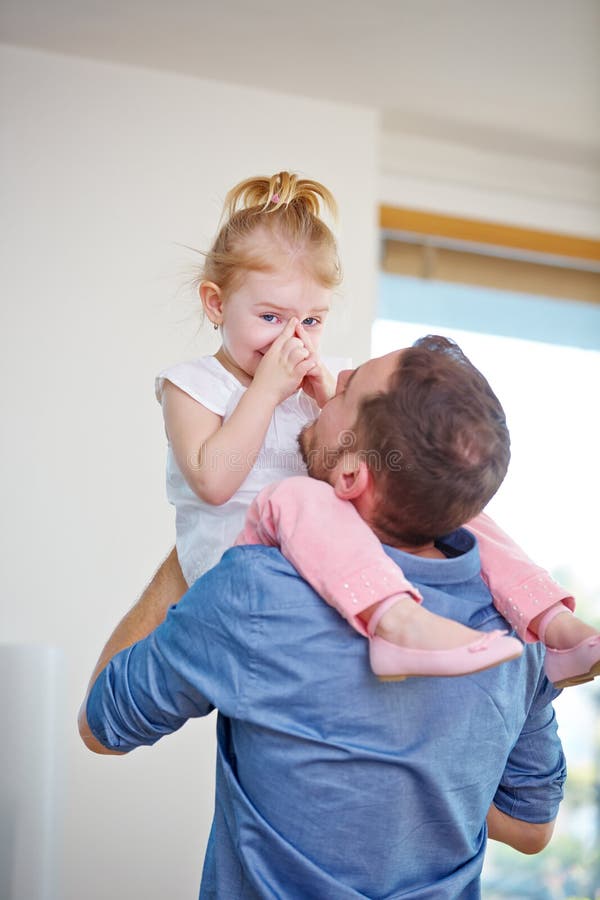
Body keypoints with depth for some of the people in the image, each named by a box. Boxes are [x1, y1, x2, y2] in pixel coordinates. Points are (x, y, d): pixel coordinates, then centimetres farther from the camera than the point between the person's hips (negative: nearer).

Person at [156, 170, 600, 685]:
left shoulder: (315, 385, 18)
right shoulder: (191, 385, 1)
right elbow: (214, 482, -16)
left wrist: (332, 402, -5)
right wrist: (266, 390, -15)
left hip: (317, 559, 6)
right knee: (298, 498, -39)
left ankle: (552, 623, -15)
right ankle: (400, 622, -57)